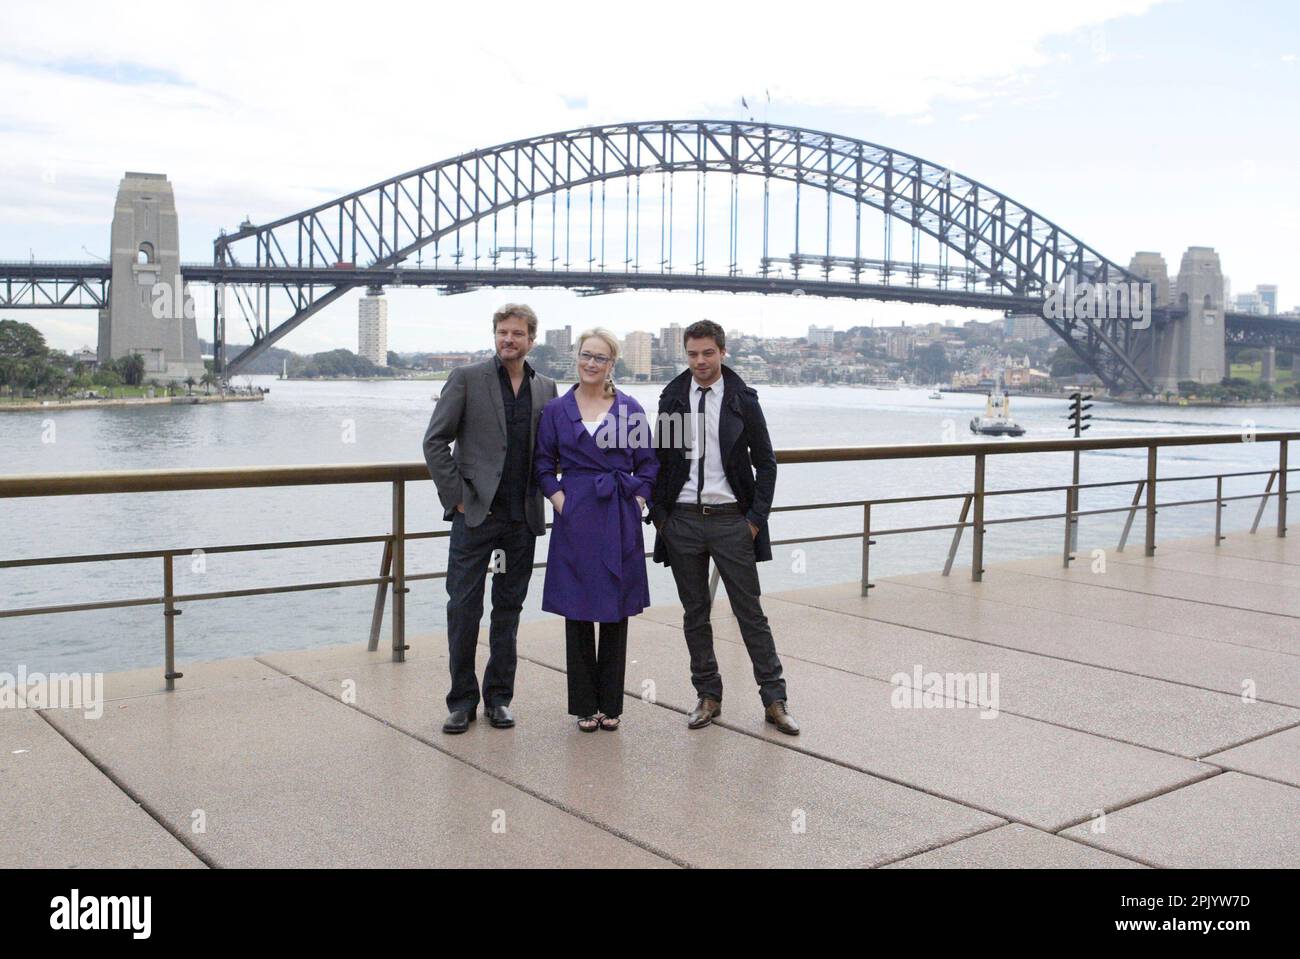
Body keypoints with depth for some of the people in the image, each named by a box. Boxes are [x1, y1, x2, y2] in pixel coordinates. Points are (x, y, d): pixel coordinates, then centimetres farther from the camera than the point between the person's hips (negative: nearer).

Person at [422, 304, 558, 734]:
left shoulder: (545, 388, 10)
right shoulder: (467, 378, -2)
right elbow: (435, 441, -3)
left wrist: (542, 494, 6)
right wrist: (456, 497, -8)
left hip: (523, 517, 3)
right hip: (475, 512, -3)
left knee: (509, 608, 10)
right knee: (463, 607, -1)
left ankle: (498, 697, 21)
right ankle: (462, 700, 12)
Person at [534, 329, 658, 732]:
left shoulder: (629, 409, 4)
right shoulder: (557, 410, 5)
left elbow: (648, 462, 9)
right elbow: (544, 464, 10)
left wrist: (638, 498, -2)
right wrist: (557, 497, -3)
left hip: (619, 520, 0)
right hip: (575, 518, 0)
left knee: (616, 612, 6)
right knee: (577, 613, 4)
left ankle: (610, 703, 18)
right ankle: (585, 705, 15)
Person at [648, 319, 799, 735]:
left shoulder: (742, 400, -1)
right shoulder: (672, 398, 5)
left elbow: (765, 463, 3)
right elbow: (659, 459, 10)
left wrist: (756, 517, -4)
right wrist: (658, 511, 2)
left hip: (730, 519, -2)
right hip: (682, 520, 2)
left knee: (750, 612, 2)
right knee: (694, 614, 9)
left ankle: (774, 700, 9)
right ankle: (708, 696, 21)